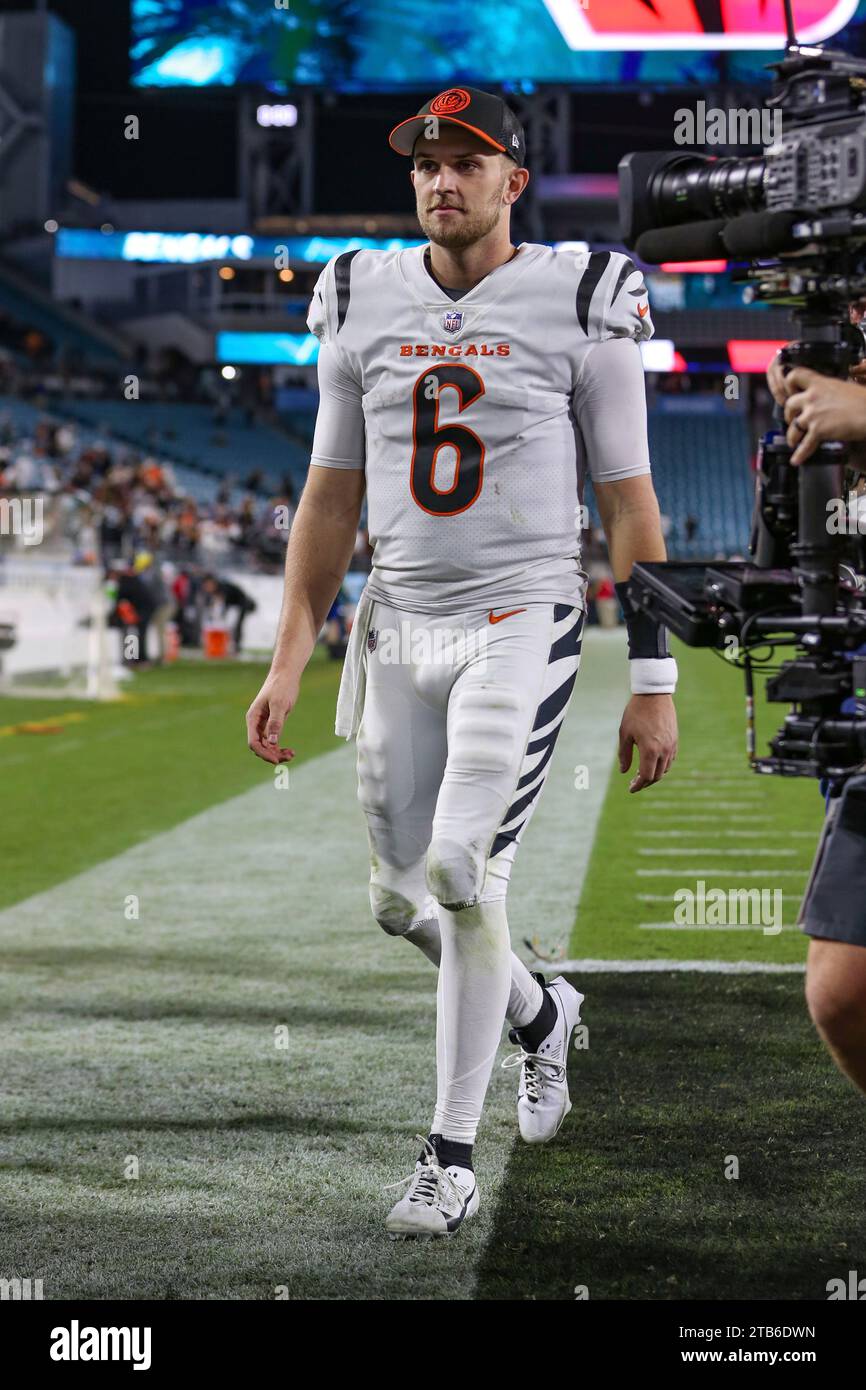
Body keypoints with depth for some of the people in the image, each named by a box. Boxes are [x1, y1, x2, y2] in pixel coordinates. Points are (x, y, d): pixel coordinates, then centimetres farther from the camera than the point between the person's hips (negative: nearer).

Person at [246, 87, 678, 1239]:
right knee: (401, 900, 7)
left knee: (464, 874, -15)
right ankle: (541, 1012, 39)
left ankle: (451, 1157, -1)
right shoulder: (363, 302, 7)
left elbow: (629, 505, -2)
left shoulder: (579, 304, -4)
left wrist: (653, 682, -5)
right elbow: (332, 497, 11)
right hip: (399, 628, 5)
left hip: (523, 625, -4)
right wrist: (288, 664, 6)